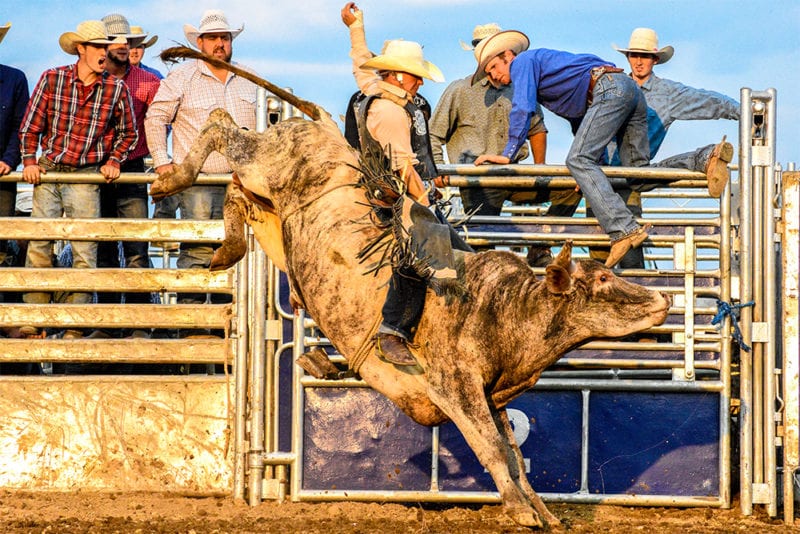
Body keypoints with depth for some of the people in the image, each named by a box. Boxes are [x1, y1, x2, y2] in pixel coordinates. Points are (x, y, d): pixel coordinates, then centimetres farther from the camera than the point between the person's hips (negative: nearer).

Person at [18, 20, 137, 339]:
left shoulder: (116, 89, 1)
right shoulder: (52, 79, 0)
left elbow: (129, 132, 15)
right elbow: (31, 126, 7)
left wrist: (114, 160, 2)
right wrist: (30, 160, -3)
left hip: (86, 175, 0)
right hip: (48, 170, 0)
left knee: (84, 251, -2)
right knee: (38, 246, -4)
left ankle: (75, 327, 4)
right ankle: (32, 322, 0)